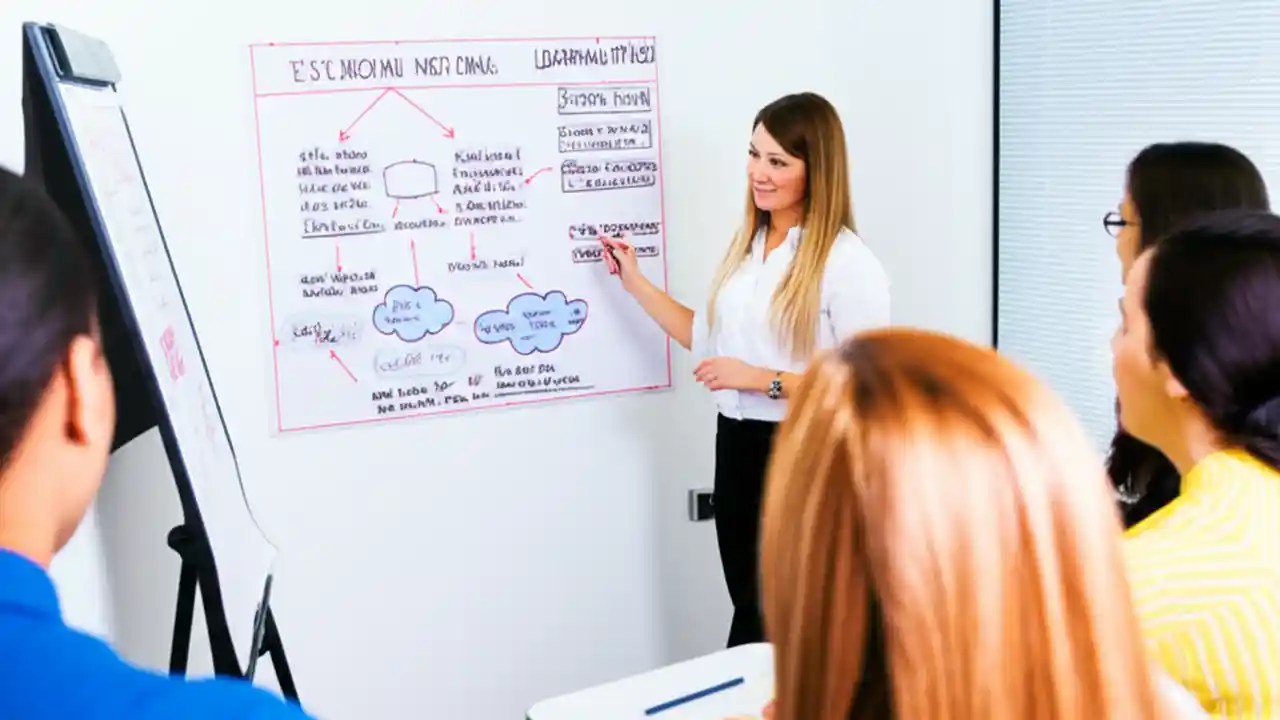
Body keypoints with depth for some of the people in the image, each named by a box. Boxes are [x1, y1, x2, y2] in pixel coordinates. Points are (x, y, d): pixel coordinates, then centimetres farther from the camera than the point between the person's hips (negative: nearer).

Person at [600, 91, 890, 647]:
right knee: (751, 611, 19)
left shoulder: (848, 263, -17)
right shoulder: (747, 245, 7)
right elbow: (714, 340, 16)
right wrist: (636, 284, 14)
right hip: (738, 446, 7)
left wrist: (763, 379, -21)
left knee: (769, 625, 8)